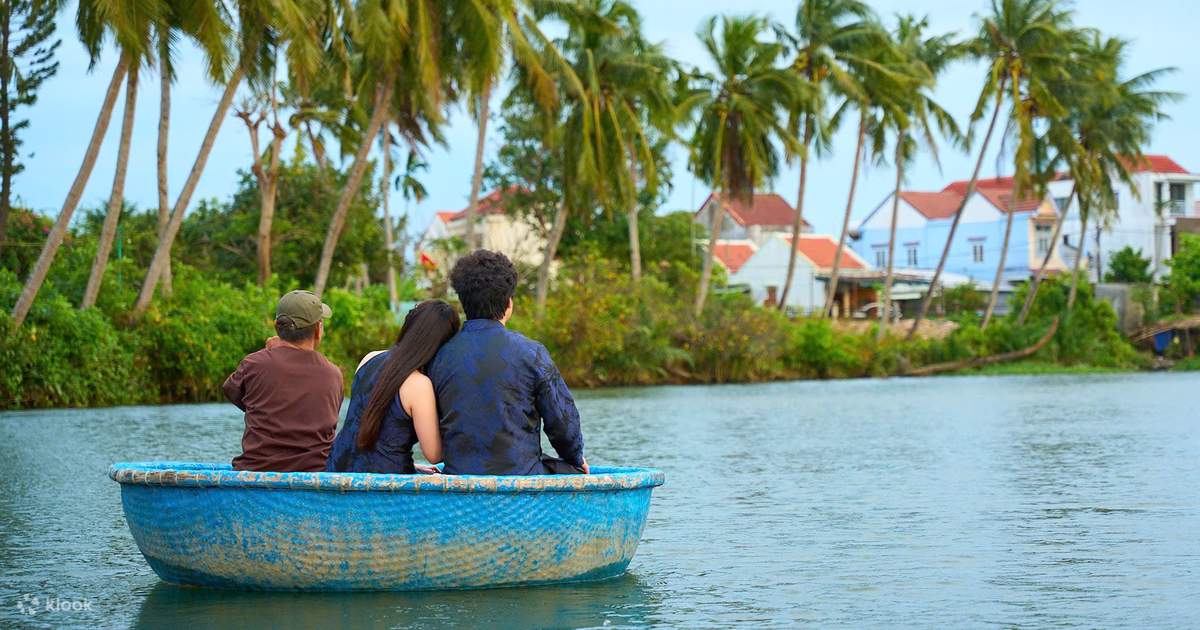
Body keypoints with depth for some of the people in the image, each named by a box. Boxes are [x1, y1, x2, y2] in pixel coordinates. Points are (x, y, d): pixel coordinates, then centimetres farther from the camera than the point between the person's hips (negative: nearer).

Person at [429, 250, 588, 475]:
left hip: (458, 477, 5)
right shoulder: (531, 353, -10)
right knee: (576, 472, 23)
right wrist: (577, 459, 16)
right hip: (519, 478, -5)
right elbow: (563, 420, -5)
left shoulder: (439, 357, 0)